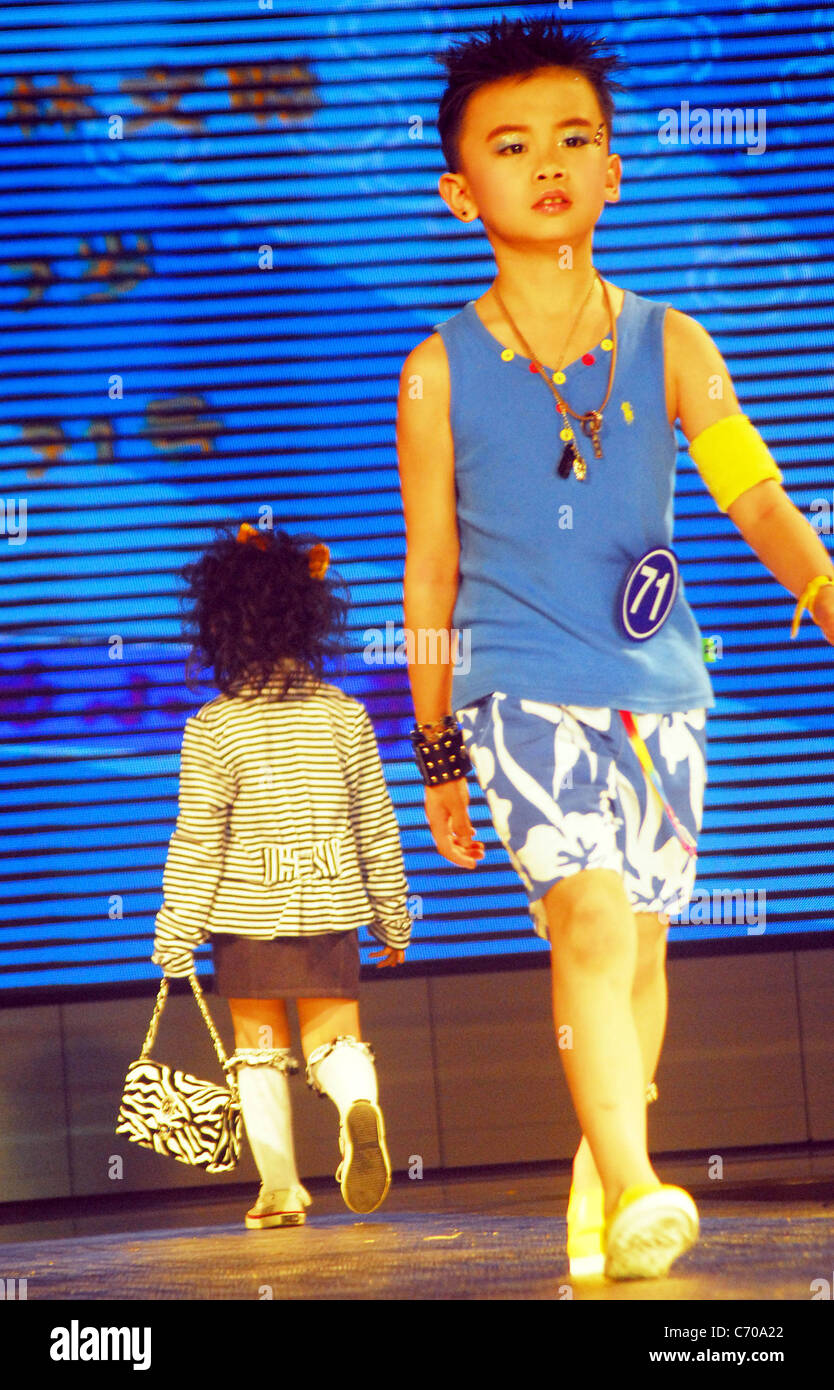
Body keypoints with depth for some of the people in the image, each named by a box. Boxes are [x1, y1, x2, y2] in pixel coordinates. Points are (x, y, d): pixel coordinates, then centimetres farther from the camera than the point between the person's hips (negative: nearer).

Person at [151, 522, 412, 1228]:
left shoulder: (213, 728, -11)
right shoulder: (344, 714, -3)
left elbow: (198, 840, -11)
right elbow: (376, 822, 3)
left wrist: (176, 932, -3)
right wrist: (393, 914, 14)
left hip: (246, 915, -1)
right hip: (330, 907, 2)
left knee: (260, 1051, 11)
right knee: (337, 1040, 7)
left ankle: (279, 1189, 8)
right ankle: (358, 1102, -26)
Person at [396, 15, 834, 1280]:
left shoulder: (670, 347, 4)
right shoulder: (442, 371, 0)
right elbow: (431, 571, 7)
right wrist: (438, 753, 10)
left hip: (659, 687, 3)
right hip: (522, 687, -3)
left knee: (642, 946, 9)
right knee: (592, 918, -21)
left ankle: (600, 1185, 29)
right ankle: (635, 1202, -30)